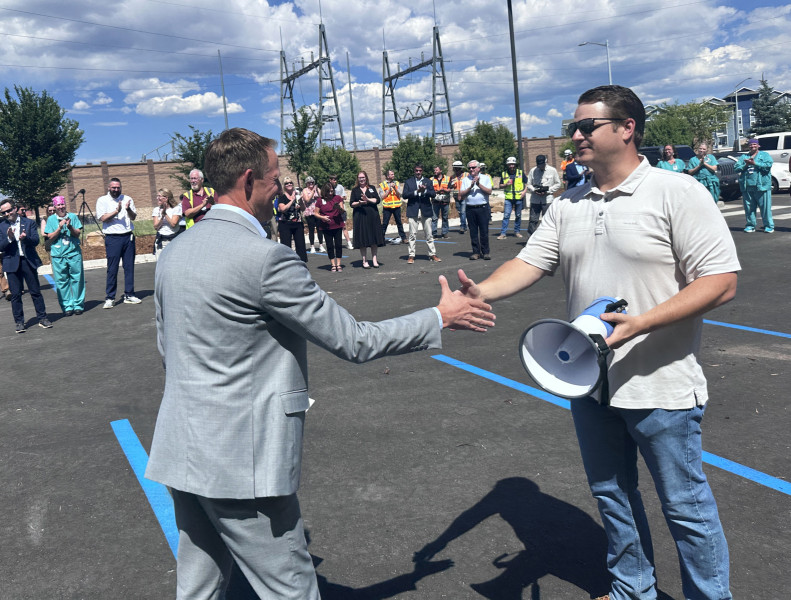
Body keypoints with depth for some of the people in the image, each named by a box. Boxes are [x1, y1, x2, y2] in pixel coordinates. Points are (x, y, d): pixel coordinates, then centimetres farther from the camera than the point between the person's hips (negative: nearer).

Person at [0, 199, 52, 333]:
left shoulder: (29, 223, 5)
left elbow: (36, 241, -5)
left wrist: (25, 238, -25)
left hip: (29, 261, -1)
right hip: (12, 263, 1)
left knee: (35, 291, 4)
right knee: (15, 294, 3)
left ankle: (42, 318, 12)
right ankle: (19, 322, 11)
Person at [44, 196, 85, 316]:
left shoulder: (73, 216, 6)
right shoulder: (51, 219, 6)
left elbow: (78, 233, 1)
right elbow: (50, 237, 0)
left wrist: (70, 227, -17)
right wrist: (60, 227, -13)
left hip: (74, 253, 0)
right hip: (58, 255, 0)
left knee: (77, 279, 1)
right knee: (61, 281, 1)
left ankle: (78, 304, 10)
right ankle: (67, 306, 8)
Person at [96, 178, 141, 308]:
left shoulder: (127, 199, 12)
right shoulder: (102, 200, 4)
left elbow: (134, 217, 3)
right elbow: (103, 218, -9)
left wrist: (128, 209, -17)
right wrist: (116, 211, -21)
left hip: (128, 236, 3)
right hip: (112, 238, -3)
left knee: (129, 267, 6)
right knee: (112, 269, -3)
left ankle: (129, 295, 14)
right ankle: (109, 298, 3)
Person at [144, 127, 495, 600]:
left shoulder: (174, 253, 7)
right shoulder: (265, 257, -19)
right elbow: (353, 342, -15)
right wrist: (441, 318, -3)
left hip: (183, 453, 9)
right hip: (242, 460, -8)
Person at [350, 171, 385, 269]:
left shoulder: (372, 188, 12)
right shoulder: (355, 190, 9)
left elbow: (378, 200, 1)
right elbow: (351, 204, 2)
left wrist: (368, 199, -13)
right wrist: (359, 203, -16)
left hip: (372, 216, 1)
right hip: (360, 216, -1)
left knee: (374, 238, 0)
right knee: (362, 238, -2)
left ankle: (374, 259, 8)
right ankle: (364, 261, 3)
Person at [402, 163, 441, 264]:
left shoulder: (428, 181, 10)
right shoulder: (408, 182, 7)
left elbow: (433, 194, -1)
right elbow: (404, 195, -5)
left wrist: (425, 191, -18)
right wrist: (416, 191, -15)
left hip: (426, 210, 1)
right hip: (413, 211, -1)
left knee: (429, 234, 6)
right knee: (412, 234, 0)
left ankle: (432, 254, 12)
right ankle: (411, 256, 4)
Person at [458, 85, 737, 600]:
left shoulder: (677, 193, -12)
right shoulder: (567, 205, 6)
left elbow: (721, 282, -17)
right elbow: (530, 263, 3)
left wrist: (641, 323, -28)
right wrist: (482, 292, -17)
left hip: (660, 386, -6)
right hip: (590, 382, 6)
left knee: (686, 506, 8)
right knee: (612, 493, 20)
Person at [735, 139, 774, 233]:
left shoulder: (764, 155, 11)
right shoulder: (743, 157, 20)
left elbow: (768, 165, -6)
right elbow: (736, 168, 9)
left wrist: (754, 163, -10)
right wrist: (746, 165, -8)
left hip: (761, 186, -3)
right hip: (747, 186, 3)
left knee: (765, 207, -4)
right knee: (749, 207, 4)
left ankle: (769, 226, 0)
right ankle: (750, 225, 13)